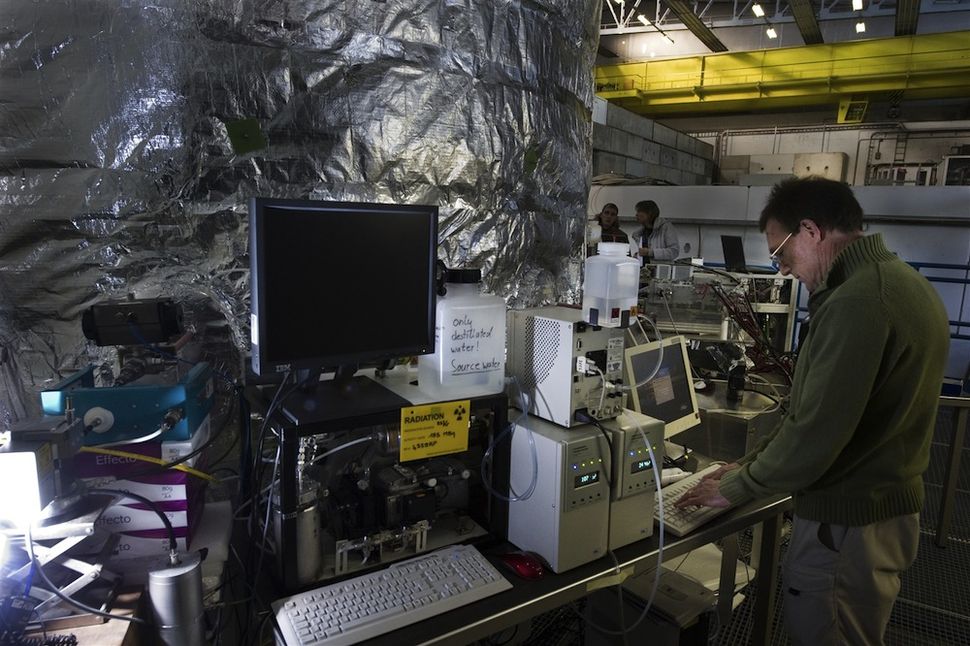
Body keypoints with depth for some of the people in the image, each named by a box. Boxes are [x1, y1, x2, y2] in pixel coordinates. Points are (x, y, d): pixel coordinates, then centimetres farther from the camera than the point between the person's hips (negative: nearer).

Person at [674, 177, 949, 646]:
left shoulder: (856, 302, -25)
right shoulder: (905, 282, 8)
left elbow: (816, 433, -26)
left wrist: (736, 488, -11)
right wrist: (754, 463, 10)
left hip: (845, 524, -9)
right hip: (891, 508, 10)